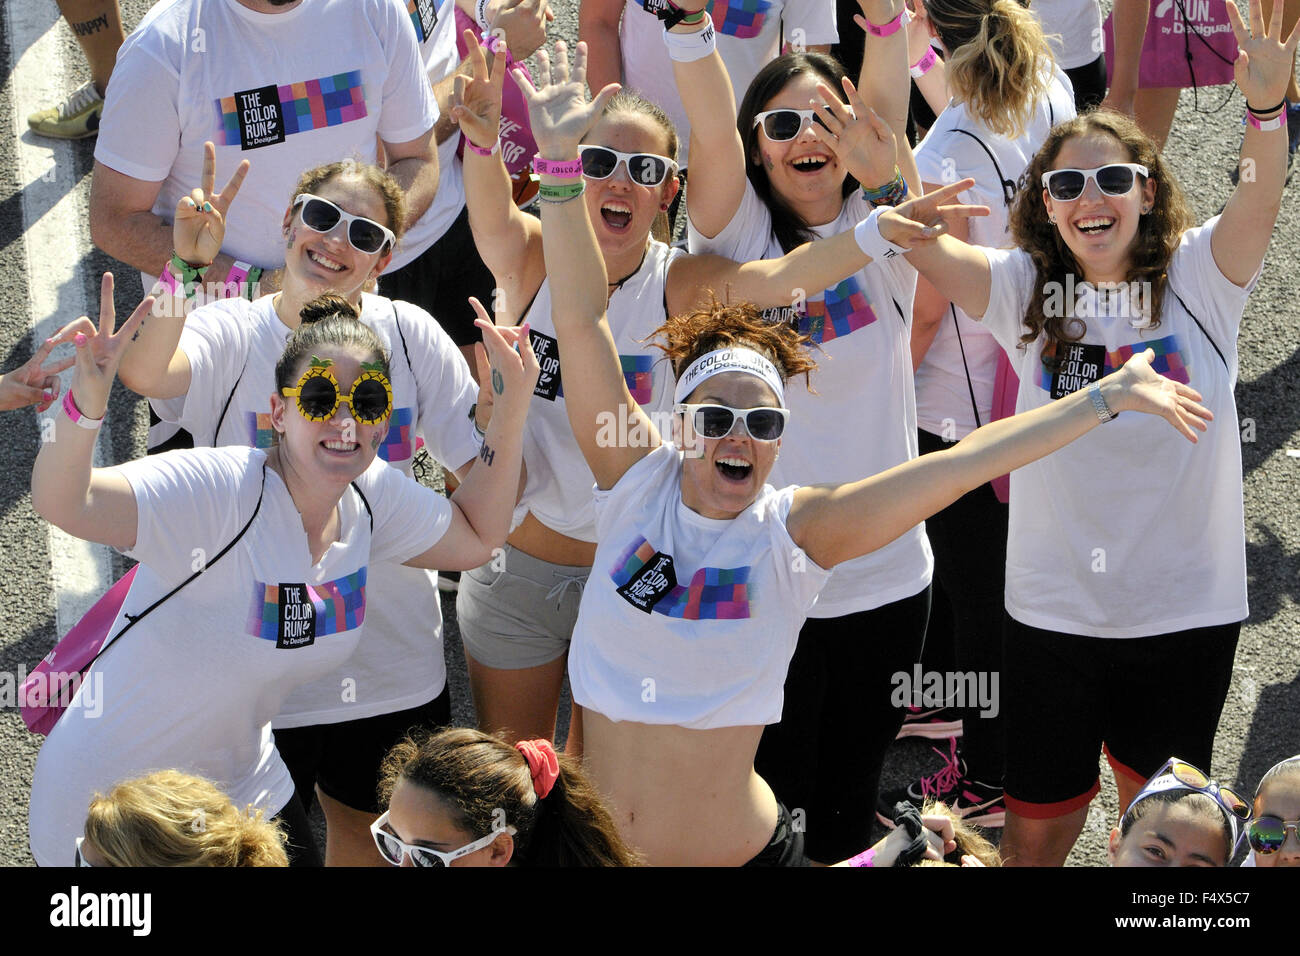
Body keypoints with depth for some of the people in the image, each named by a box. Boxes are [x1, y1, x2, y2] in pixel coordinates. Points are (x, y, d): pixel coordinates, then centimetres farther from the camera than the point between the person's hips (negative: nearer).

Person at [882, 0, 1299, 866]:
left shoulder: (1199, 277, -5)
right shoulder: (1027, 290, -3)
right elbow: (917, 243, -17)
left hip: (1188, 607, 0)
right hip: (1055, 608, 0)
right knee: (1038, 825, 11)